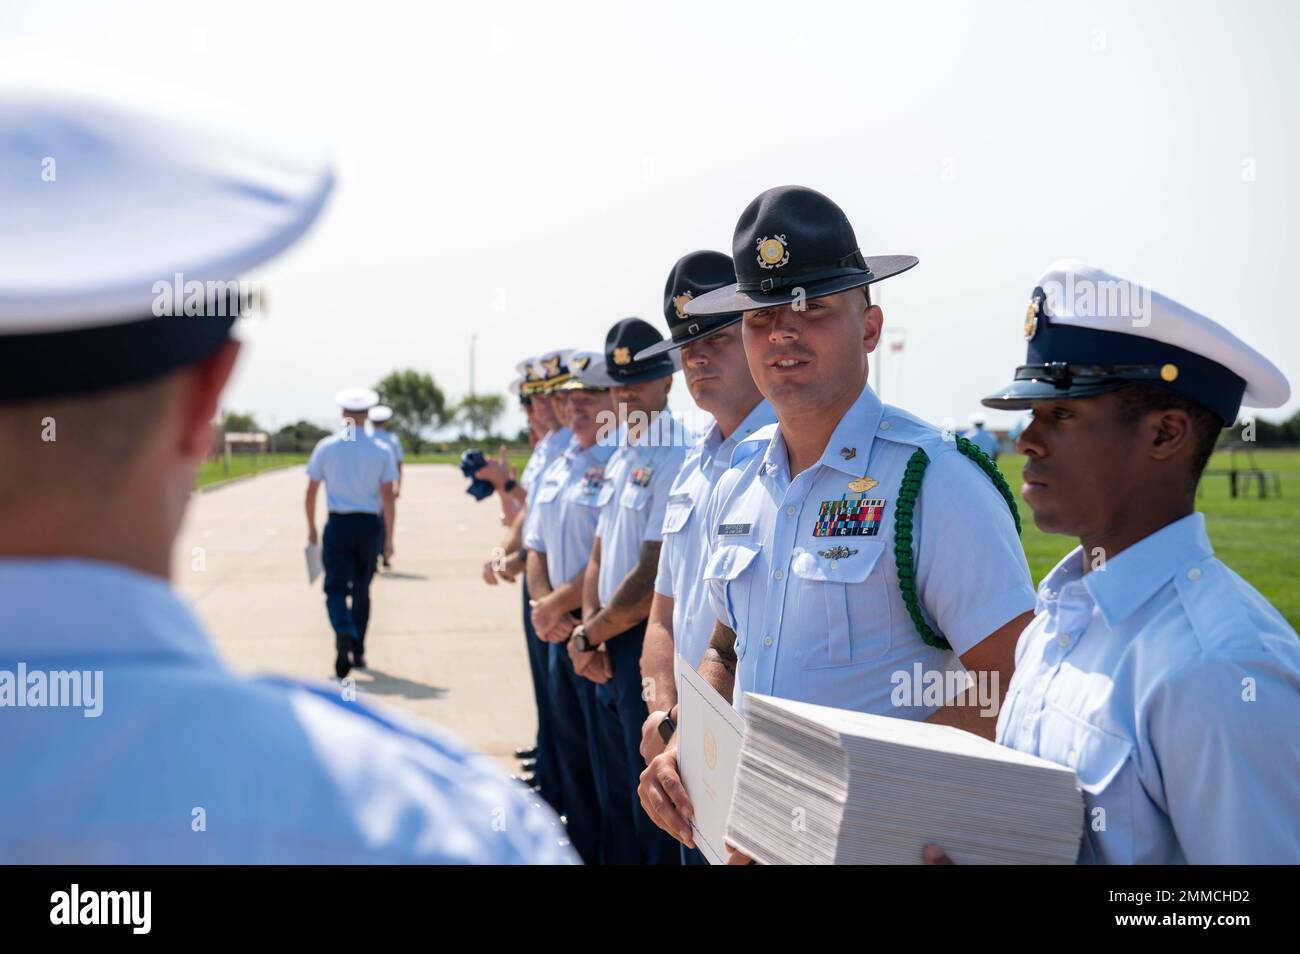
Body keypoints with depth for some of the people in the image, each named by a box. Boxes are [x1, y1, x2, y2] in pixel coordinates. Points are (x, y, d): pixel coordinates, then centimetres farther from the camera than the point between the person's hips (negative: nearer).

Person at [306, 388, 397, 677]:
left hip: (337, 525, -1)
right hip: (370, 525, 1)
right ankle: (358, 652, 21)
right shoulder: (381, 450, -1)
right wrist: (389, 538, -3)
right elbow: (387, 496, -6)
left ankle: (344, 633, -32)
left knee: (336, 588, -2)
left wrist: (311, 527, 15)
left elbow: (311, 491, 3)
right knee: (361, 590, 14)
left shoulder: (326, 447, 0)